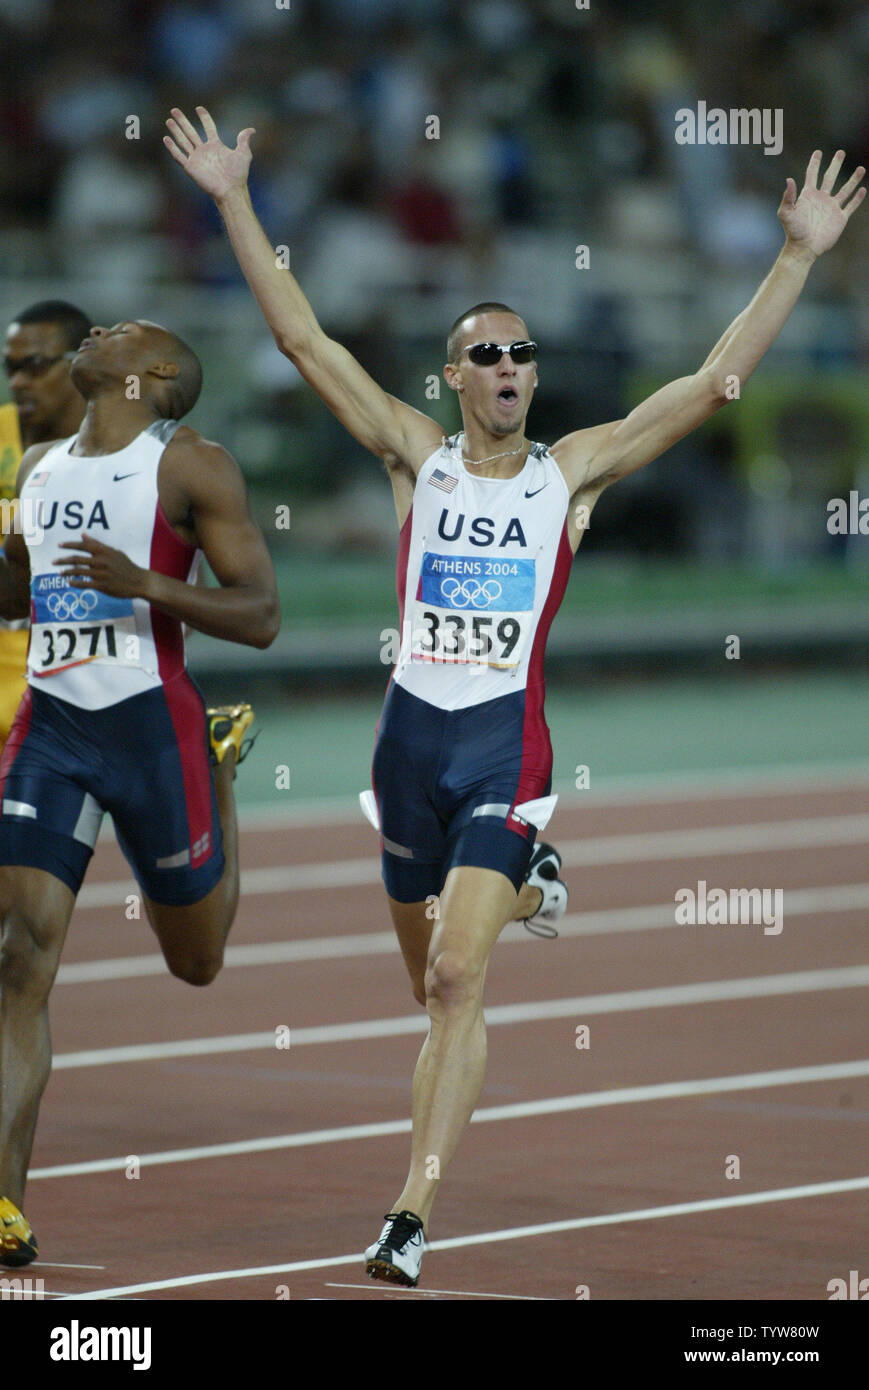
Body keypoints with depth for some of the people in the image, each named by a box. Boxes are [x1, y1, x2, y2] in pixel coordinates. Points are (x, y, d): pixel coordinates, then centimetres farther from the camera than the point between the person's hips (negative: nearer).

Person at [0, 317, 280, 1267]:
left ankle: (221, 761, 45)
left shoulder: (192, 466, -4)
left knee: (196, 960, 15)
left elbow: (259, 618, -9)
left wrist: (145, 584, -23)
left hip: (152, 725, -3)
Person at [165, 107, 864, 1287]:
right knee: (435, 985, 13)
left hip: (507, 738, -3)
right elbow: (304, 338, 3)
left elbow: (717, 381, 1)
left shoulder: (575, 470, 4)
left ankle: (412, 1221, -21)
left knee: (458, 978, -16)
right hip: (411, 732, 3)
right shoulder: (416, 456, 7)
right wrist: (235, 204, -2)